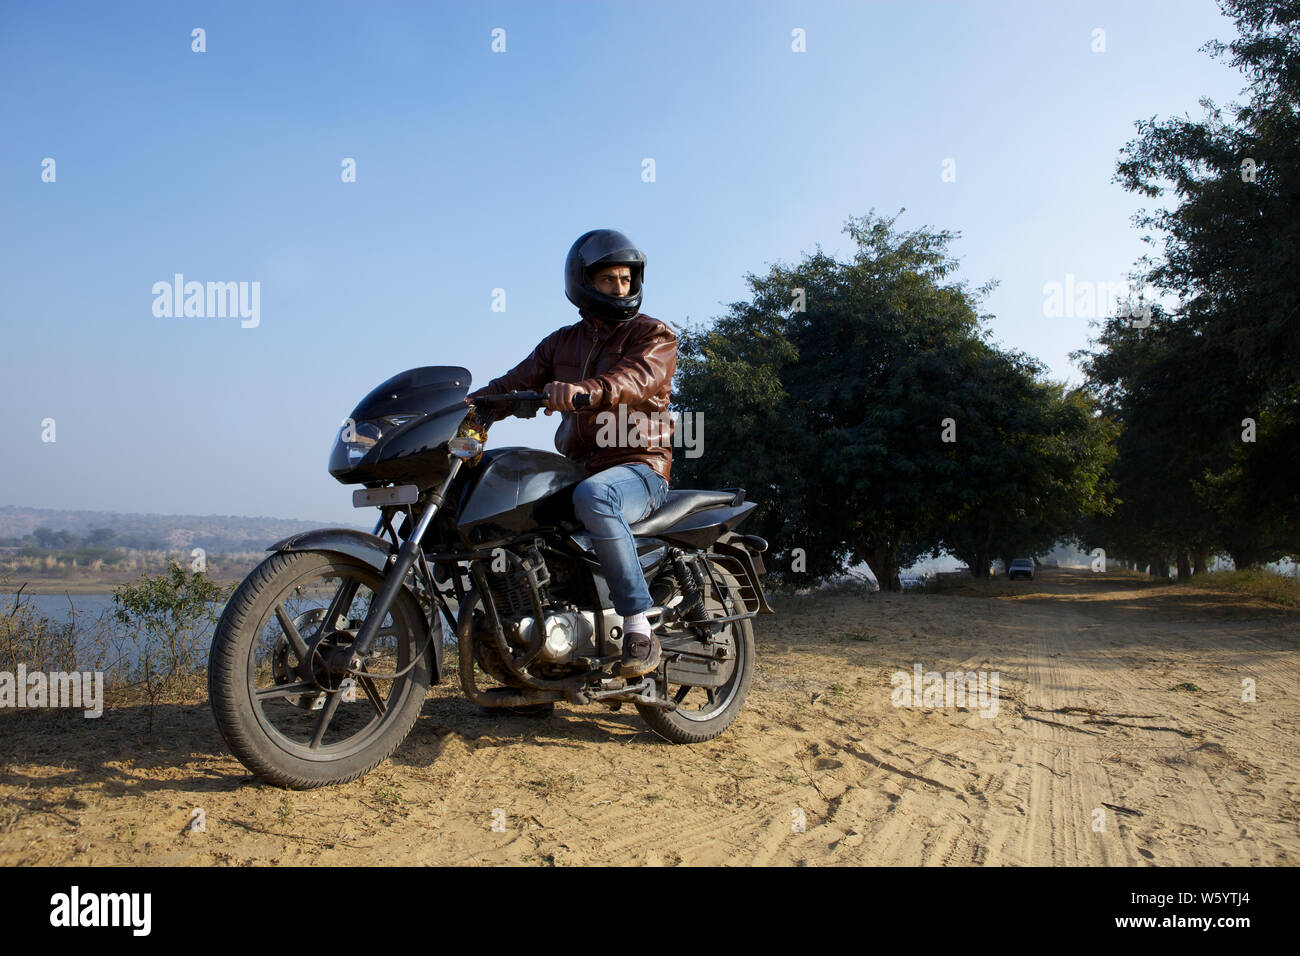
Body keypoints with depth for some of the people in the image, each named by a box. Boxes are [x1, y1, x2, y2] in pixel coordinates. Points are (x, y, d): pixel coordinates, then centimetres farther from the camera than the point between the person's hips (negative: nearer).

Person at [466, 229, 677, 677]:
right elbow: (519, 381, 6)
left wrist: (586, 390, -42)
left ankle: (639, 630, -31)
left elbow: (636, 378, -21)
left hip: (639, 466, -6)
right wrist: (467, 402, -13)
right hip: (577, 467, 6)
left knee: (592, 498, -38)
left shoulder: (654, 335, 1)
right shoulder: (561, 342, 19)